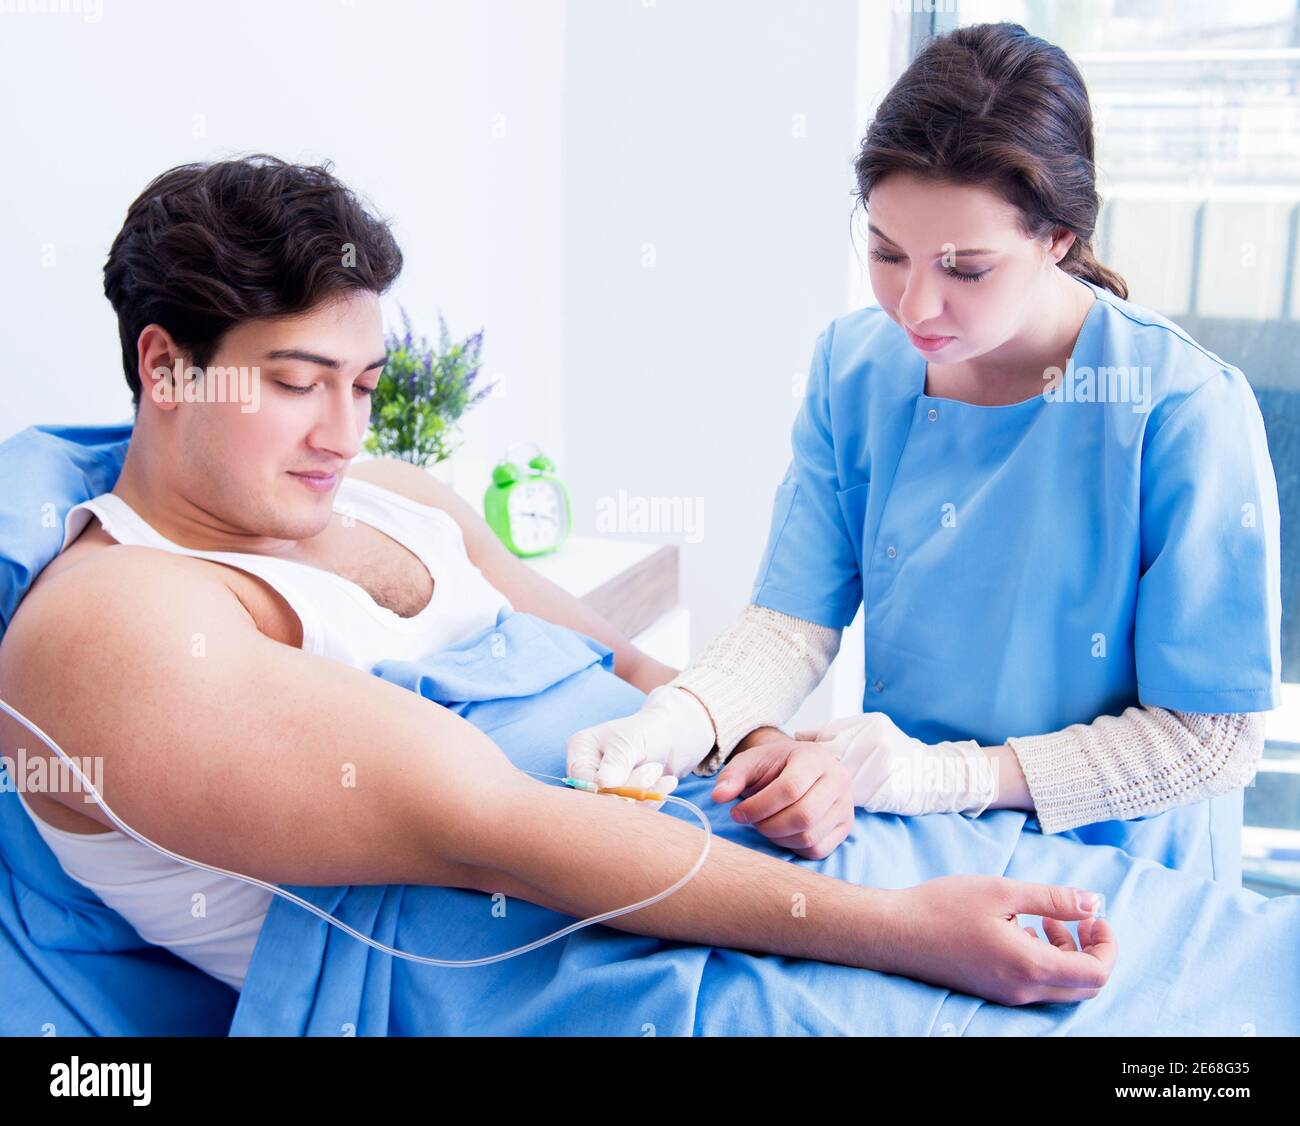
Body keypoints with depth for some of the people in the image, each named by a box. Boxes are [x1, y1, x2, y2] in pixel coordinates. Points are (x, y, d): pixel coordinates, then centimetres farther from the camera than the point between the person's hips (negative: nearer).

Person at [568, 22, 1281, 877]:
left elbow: (1212, 735, -15)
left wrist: (943, 776, -21)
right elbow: (795, 619, -5)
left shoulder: (1188, 412, -18)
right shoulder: (855, 365, -4)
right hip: (904, 857, 3)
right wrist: (672, 726, -24)